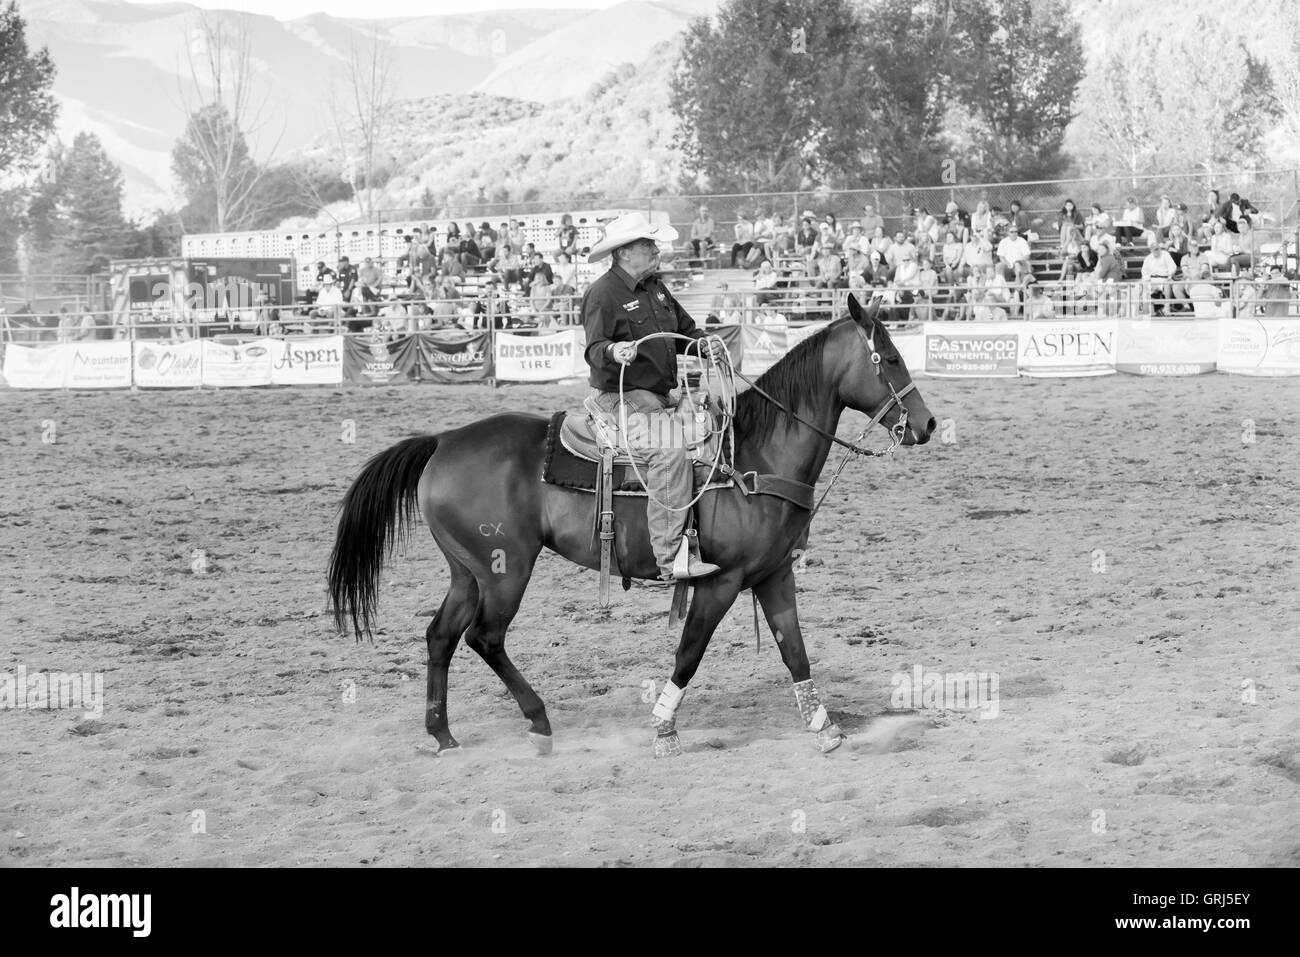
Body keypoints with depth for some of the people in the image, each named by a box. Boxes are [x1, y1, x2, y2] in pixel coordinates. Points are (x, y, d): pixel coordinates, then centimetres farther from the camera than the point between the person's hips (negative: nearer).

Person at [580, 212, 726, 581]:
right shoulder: (603, 294, -11)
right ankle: (670, 557, -34)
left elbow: (684, 330, 23)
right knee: (669, 452, -30)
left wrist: (705, 343, 1)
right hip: (620, 397, -9)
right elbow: (593, 348, -20)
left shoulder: (655, 288, 16)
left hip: (660, 397, 9)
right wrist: (613, 352, -42)